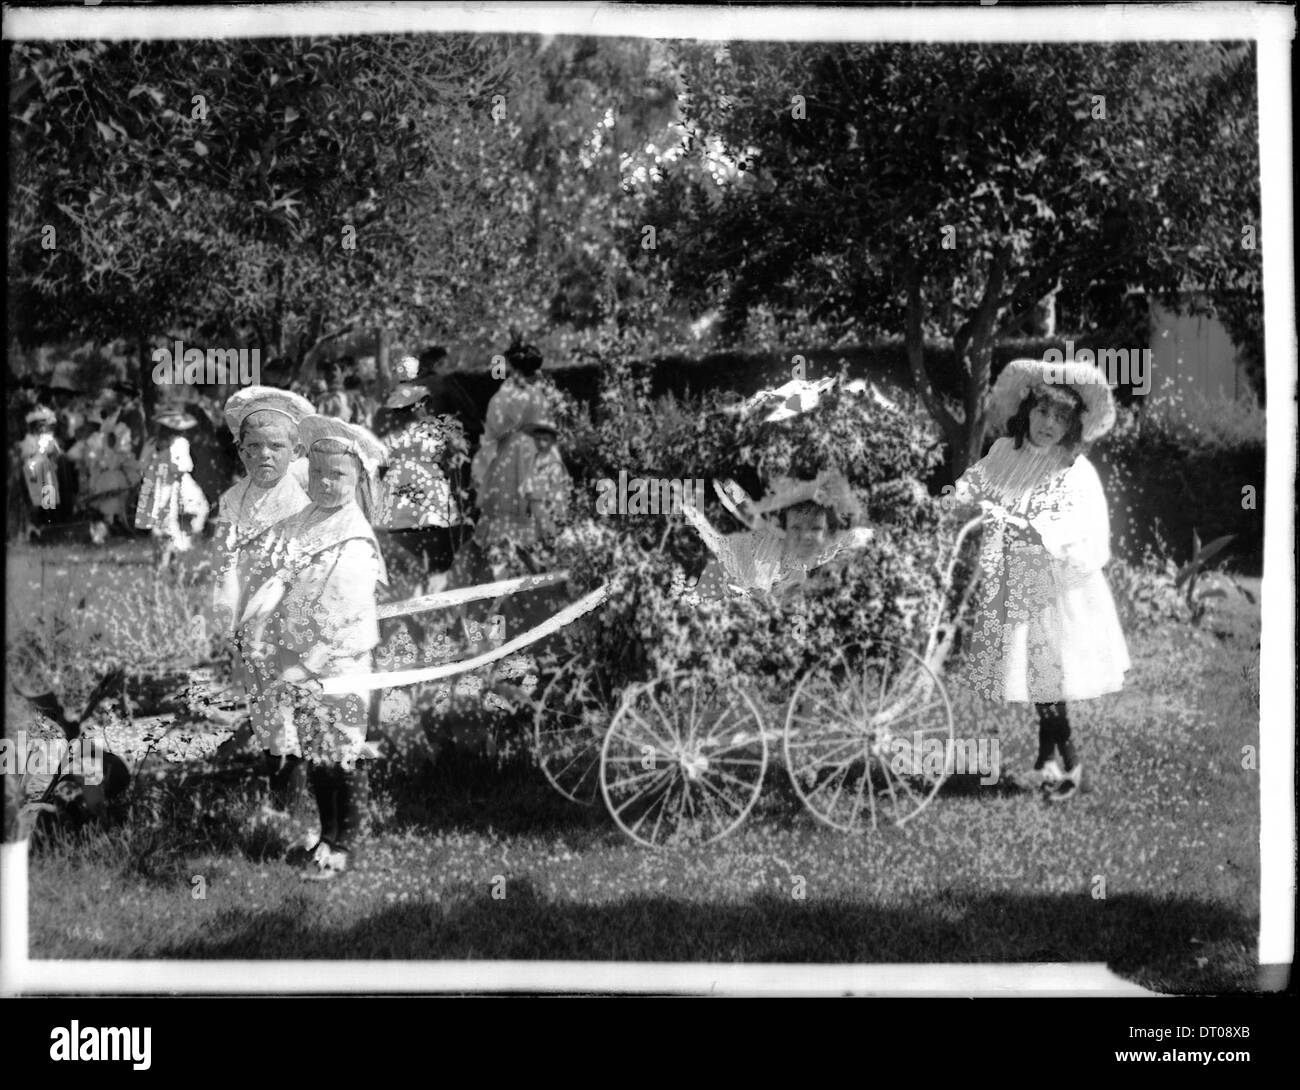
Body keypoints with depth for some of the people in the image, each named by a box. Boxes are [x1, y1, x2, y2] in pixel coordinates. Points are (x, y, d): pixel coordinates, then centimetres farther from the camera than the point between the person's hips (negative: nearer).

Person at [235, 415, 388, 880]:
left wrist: (308, 666, -18)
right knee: (314, 758, 16)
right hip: (291, 663, 6)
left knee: (343, 758, 5)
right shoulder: (292, 527, 6)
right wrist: (250, 635, -1)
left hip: (336, 670, -6)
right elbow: (269, 583, 10)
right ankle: (327, 837, 30)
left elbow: (353, 623, -17)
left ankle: (342, 847, 18)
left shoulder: (356, 542, -14)